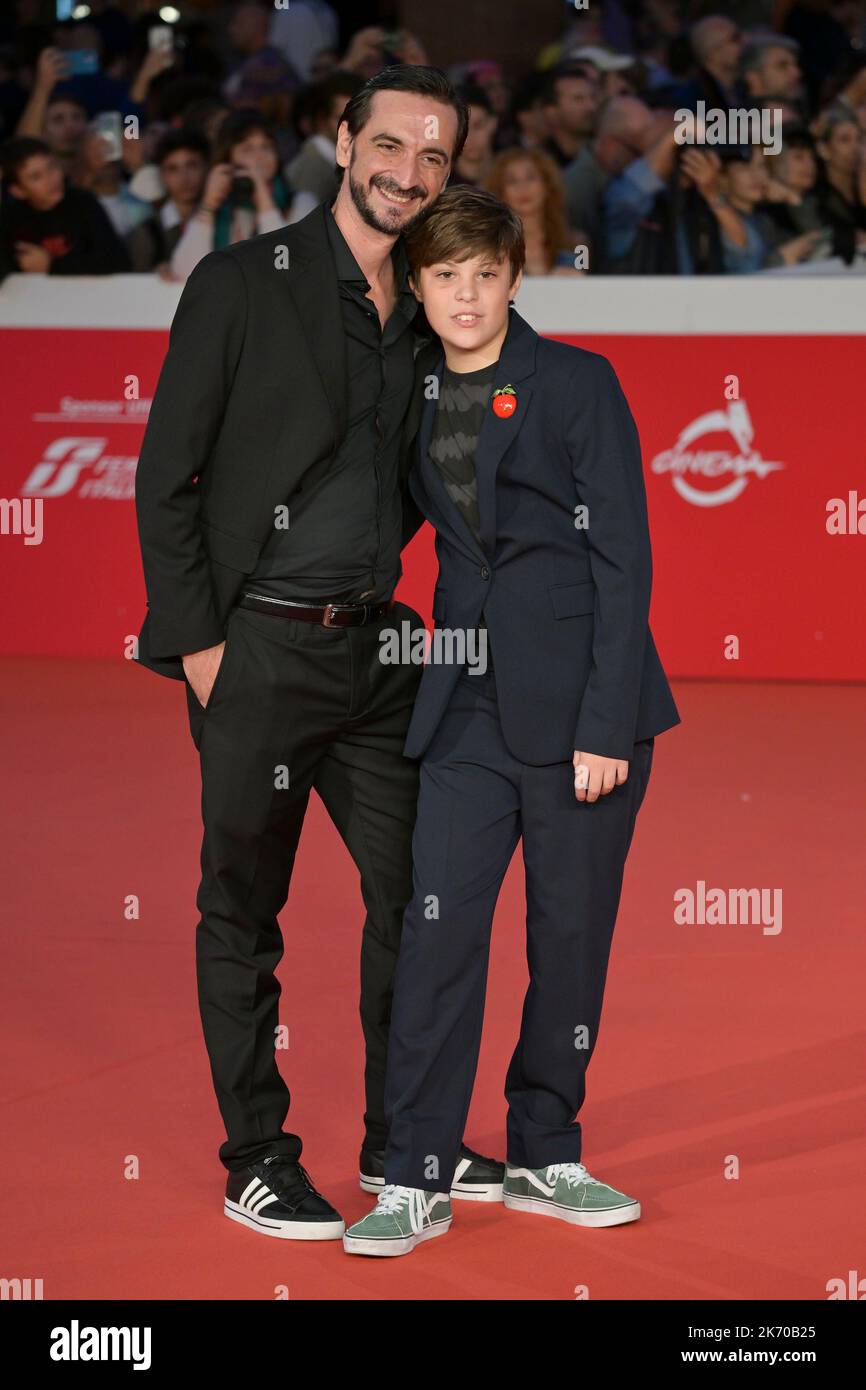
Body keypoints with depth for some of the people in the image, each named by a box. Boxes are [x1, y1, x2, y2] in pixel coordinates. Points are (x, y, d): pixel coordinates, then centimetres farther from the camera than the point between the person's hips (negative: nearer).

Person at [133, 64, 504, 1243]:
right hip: (258, 649, -6)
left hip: (375, 648, 6)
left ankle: (401, 1142, 24)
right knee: (244, 913, 4)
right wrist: (195, 639, -11)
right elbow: (166, 477, -7)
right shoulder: (242, 285, -7)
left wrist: (405, 611, 8)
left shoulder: (427, 310, 9)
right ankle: (257, 1166, 13)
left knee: (413, 892, 10)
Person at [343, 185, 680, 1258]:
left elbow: (623, 558, -7)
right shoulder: (411, 393, 9)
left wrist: (607, 724, -13)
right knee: (438, 927, -6)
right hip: (468, 704, 3)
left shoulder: (577, 383, -4)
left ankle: (544, 1156, 20)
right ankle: (417, 1180, -1)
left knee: (572, 934, 5)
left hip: (578, 701, -3)